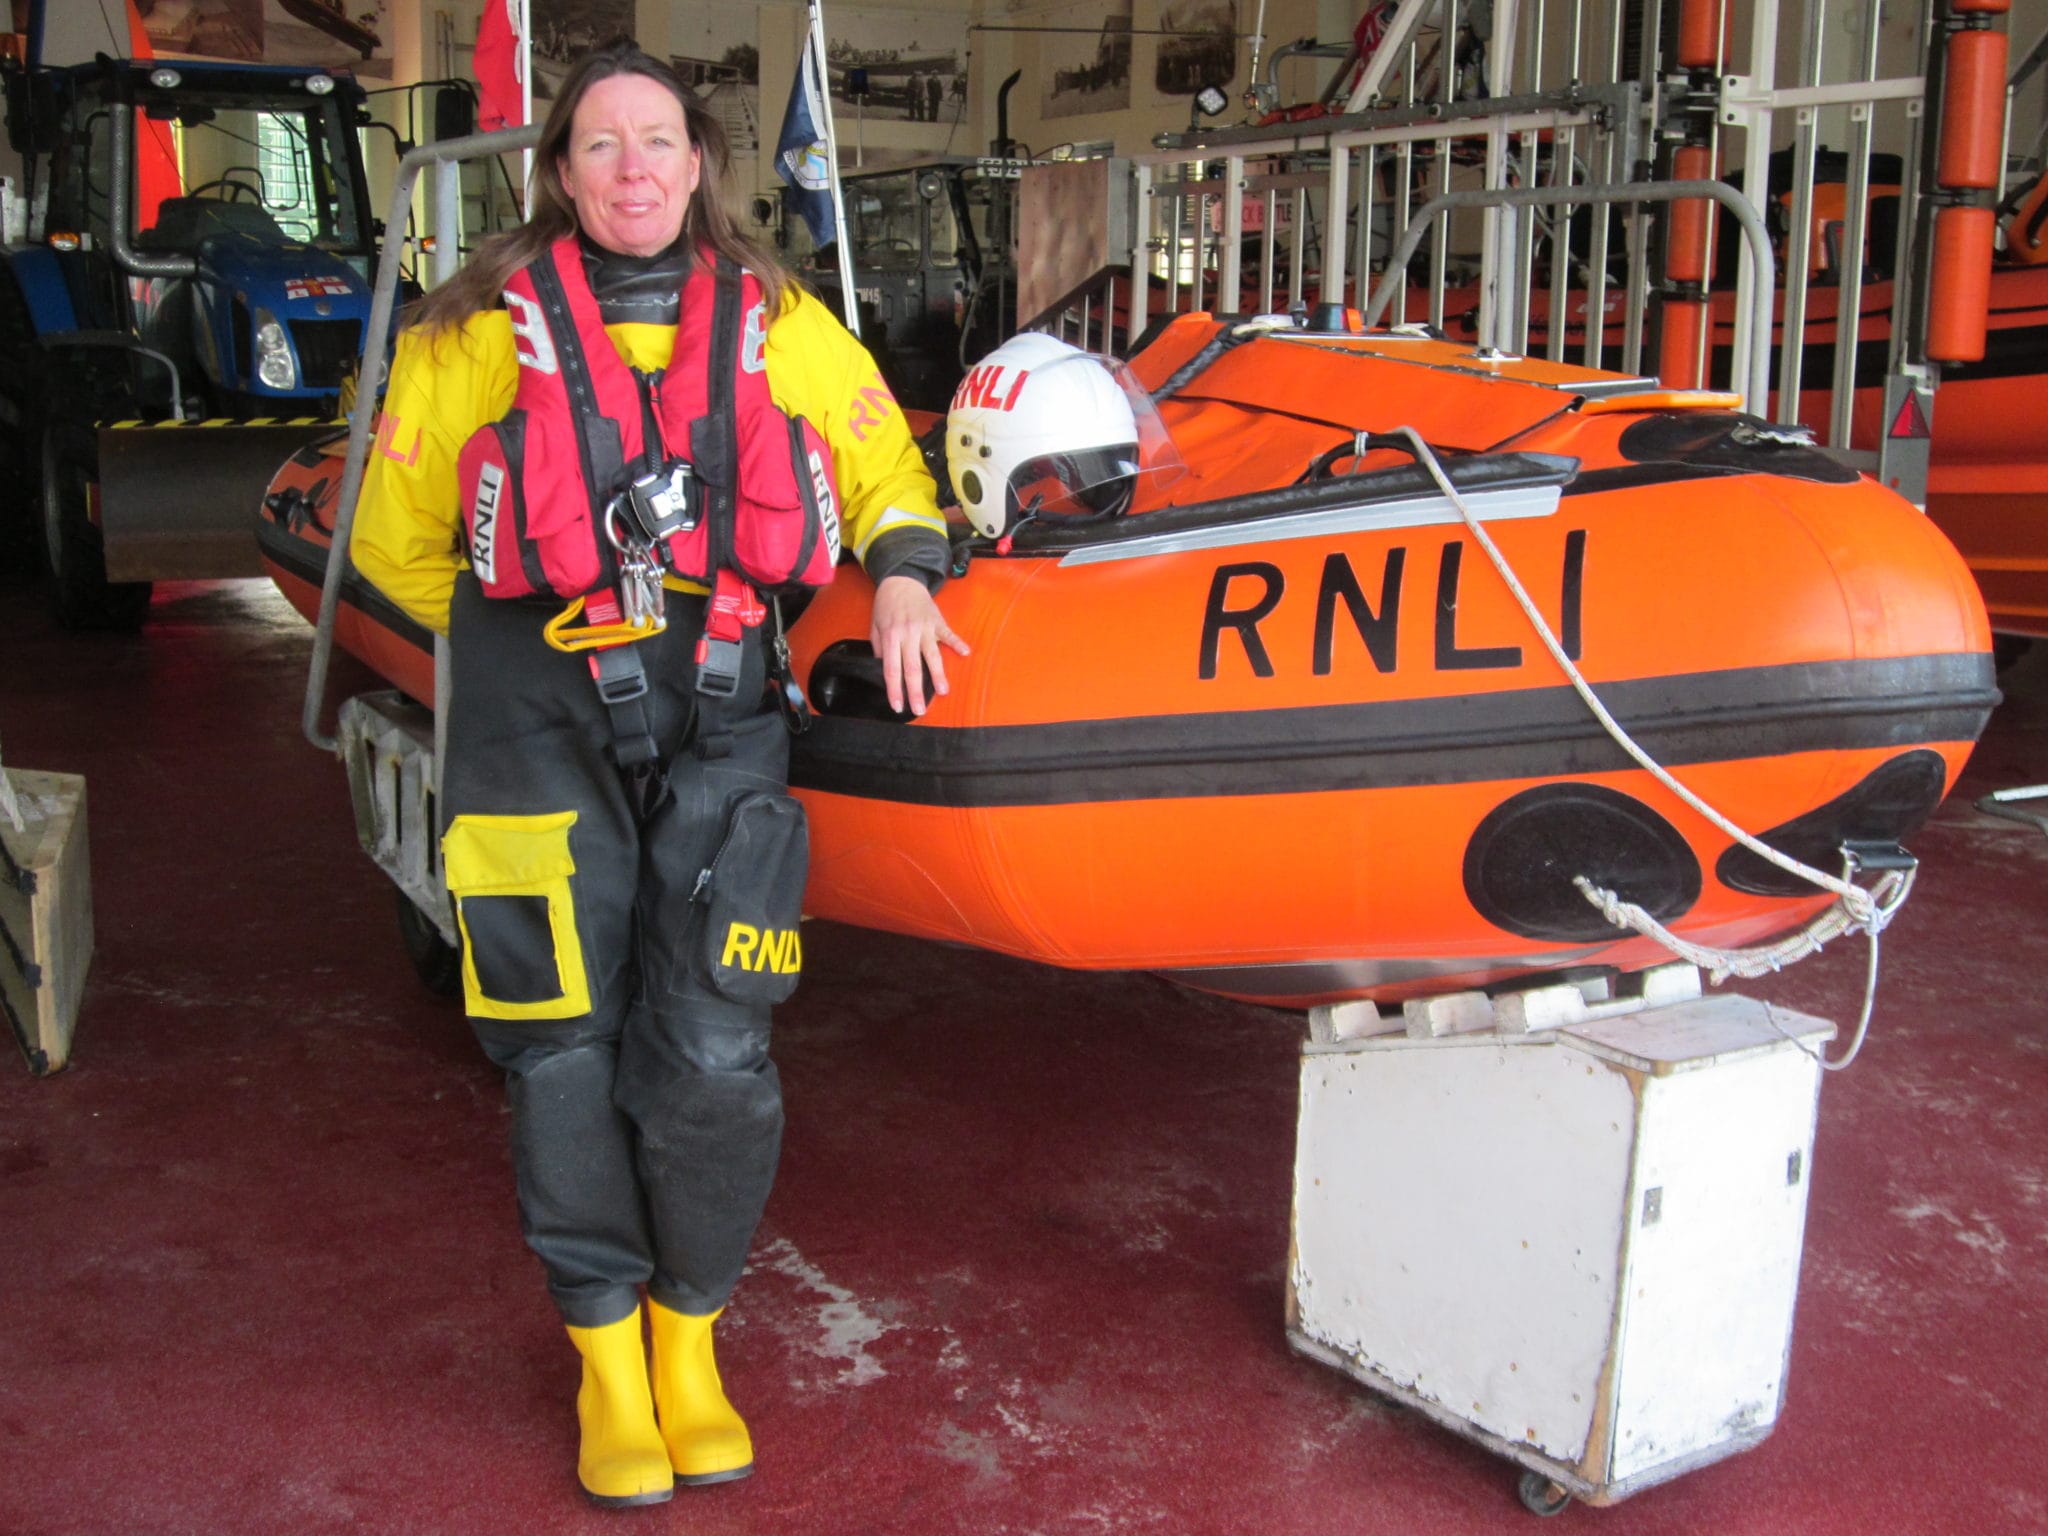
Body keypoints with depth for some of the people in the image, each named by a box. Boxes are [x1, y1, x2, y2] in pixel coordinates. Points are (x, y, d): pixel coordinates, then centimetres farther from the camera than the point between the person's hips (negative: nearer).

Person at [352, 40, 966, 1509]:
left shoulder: (780, 325, 11)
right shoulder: (479, 333, 6)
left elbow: (884, 468, 23)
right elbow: (399, 536, 15)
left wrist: (903, 574, 4)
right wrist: (515, 629, 13)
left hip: (719, 717, 1)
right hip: (540, 714, -1)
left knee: (714, 1052, -5)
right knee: (565, 1049, 1)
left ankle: (690, 1335, 19)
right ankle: (606, 1354, 20)